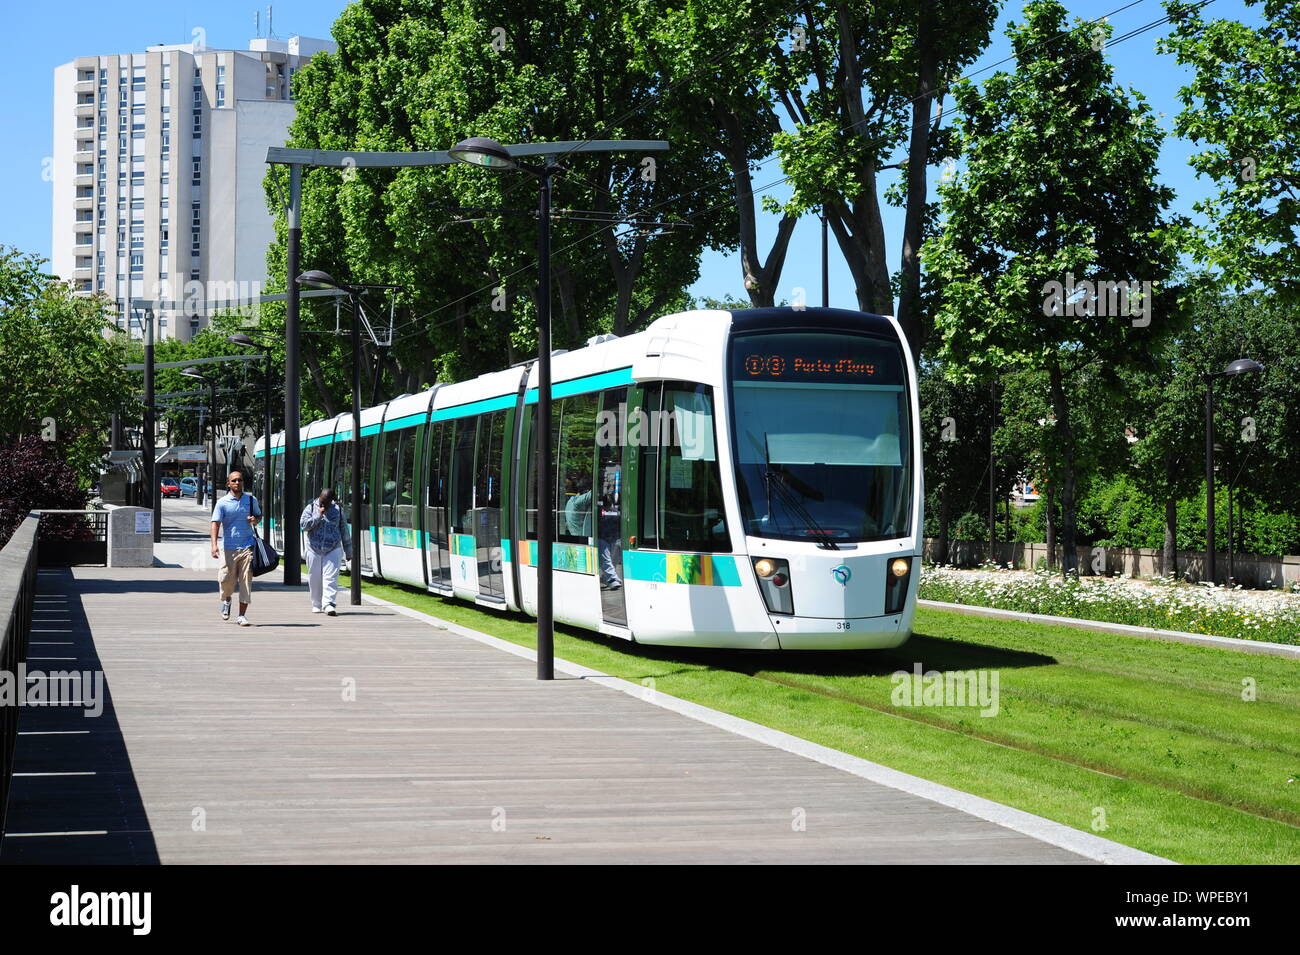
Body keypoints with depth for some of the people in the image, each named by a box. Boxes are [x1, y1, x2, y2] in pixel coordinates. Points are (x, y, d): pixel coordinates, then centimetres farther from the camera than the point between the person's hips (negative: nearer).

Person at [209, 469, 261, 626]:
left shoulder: (251, 500, 9)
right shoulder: (222, 503, -1)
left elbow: (259, 514, 26)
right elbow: (215, 523, -8)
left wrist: (255, 520, 0)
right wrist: (214, 545, -21)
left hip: (247, 547, 1)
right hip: (229, 548, -1)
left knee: (246, 581, -5)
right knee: (227, 580, -1)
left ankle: (242, 616, 0)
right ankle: (226, 600, 34)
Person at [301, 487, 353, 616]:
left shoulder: (338, 510, 6)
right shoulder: (311, 508, 4)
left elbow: (344, 531, 11)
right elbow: (303, 525, -9)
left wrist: (348, 551, 13)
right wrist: (318, 516, -15)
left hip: (333, 550, -1)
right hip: (314, 550, 1)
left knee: (331, 577, -12)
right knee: (315, 578, 6)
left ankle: (329, 604, -19)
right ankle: (316, 605, 19)